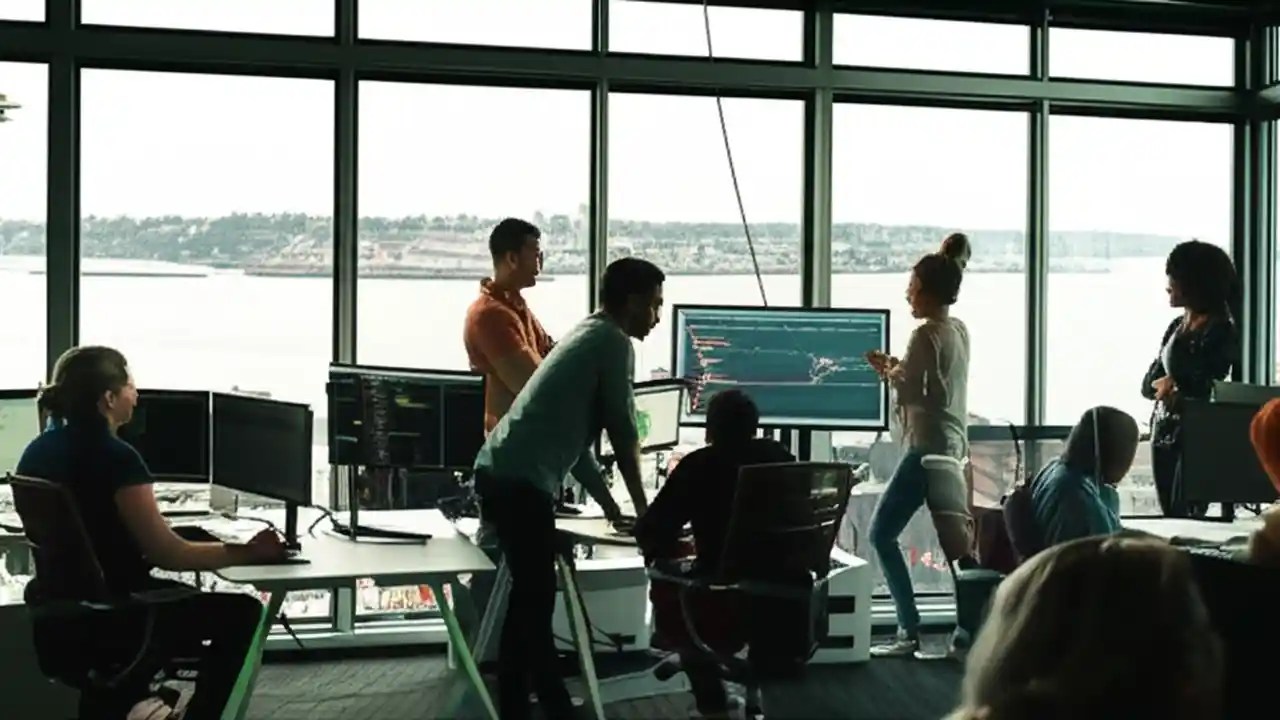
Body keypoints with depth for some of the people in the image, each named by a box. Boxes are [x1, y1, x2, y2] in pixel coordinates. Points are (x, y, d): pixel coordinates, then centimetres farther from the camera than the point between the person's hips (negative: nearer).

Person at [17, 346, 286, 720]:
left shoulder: (38, 451, 4)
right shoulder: (114, 457, -22)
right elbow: (170, 554, -21)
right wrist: (248, 551, -9)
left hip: (57, 618, 9)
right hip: (103, 625, -9)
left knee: (181, 594, 32)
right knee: (242, 613, 5)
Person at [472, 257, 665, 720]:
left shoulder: (589, 336, 24)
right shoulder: (614, 342, -5)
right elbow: (624, 432, -4)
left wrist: (604, 498, 32)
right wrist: (641, 507, 7)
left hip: (502, 474, 10)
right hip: (522, 483, -10)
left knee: (528, 599, 17)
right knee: (536, 603, -3)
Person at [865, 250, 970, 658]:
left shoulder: (926, 335, -14)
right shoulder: (960, 331, 13)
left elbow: (908, 392, -18)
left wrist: (889, 372, 1)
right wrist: (896, 370, 12)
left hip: (927, 447, -10)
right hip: (952, 445, 10)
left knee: (882, 533, -6)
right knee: (956, 538, 16)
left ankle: (910, 632, -9)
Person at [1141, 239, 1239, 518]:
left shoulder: (1221, 331, -11)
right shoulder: (1177, 326, 11)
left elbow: (1207, 387, -14)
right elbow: (1149, 384, 9)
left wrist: (1174, 386, -2)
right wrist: (1165, 386, -11)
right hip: (1163, 433, 7)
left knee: (1185, 519, -7)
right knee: (1168, 516, 9)